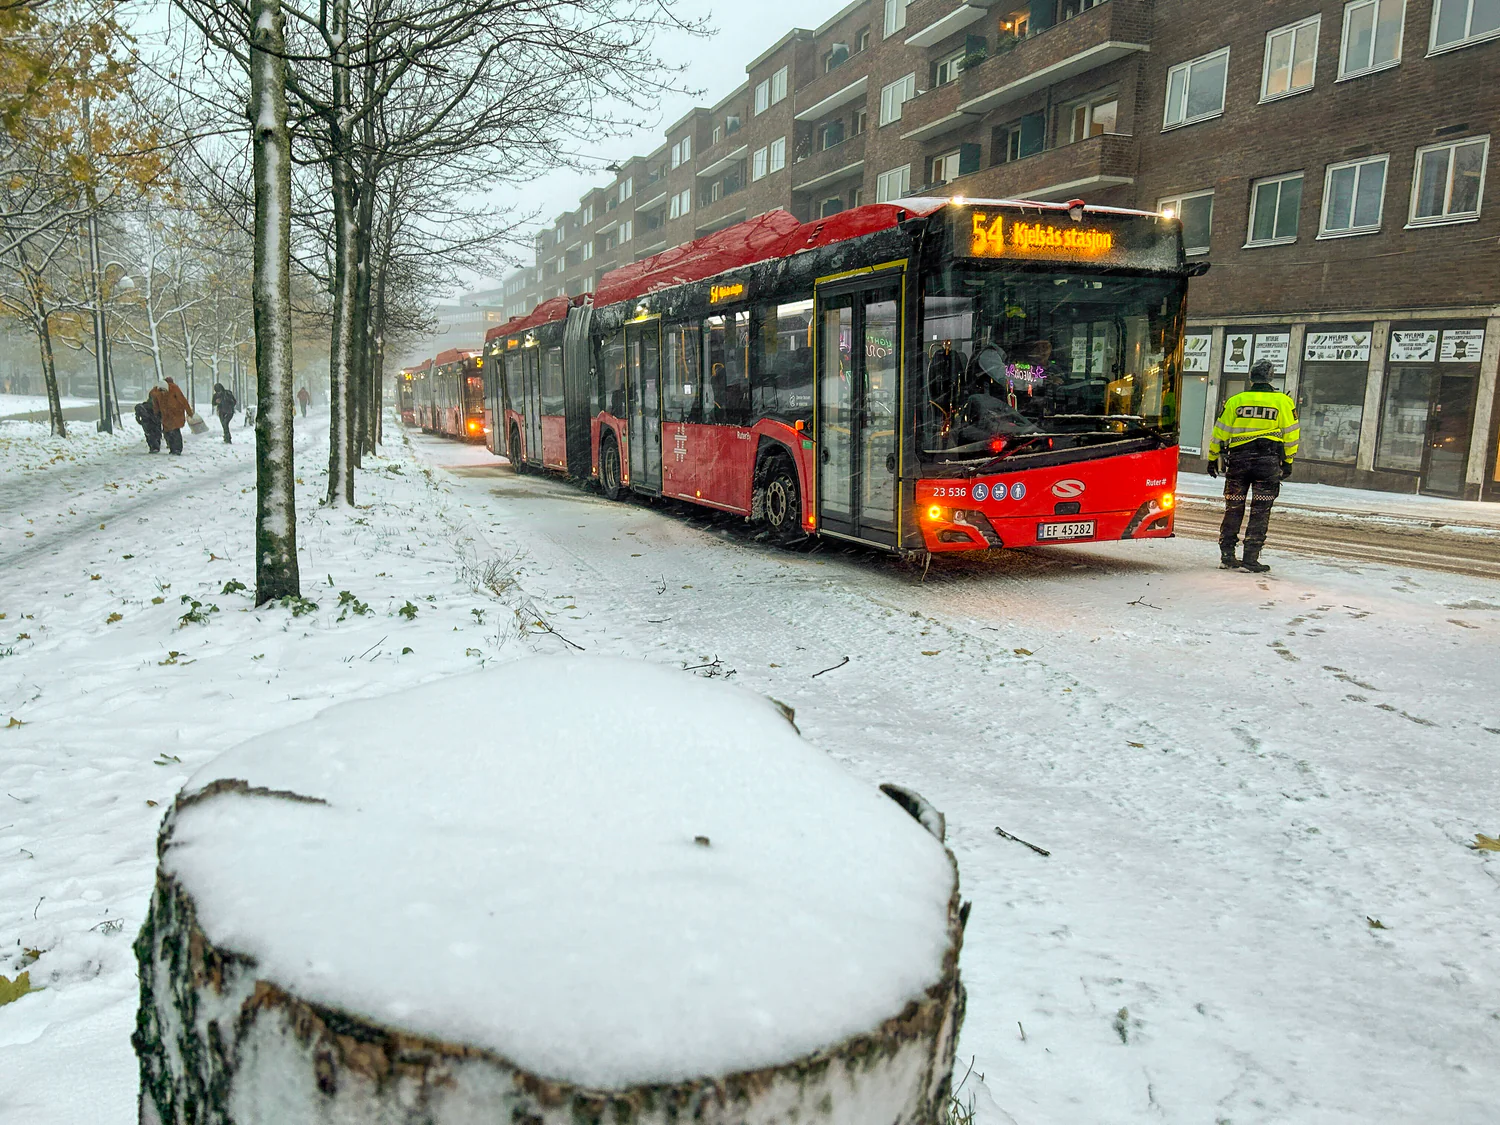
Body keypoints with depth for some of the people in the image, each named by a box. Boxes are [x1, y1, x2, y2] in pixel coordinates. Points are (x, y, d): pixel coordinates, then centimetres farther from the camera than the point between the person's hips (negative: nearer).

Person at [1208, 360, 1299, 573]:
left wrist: (1212, 458, 13)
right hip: (1269, 461, -1)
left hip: (1238, 459, 1)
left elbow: (1220, 432, 4)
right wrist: (1288, 462, 12)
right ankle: (1250, 558, -1)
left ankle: (1227, 556, 10)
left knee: (1233, 509, 9)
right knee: (1260, 512, 2)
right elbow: (1291, 434, 4)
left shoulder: (1235, 401, 3)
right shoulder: (1283, 402, 2)